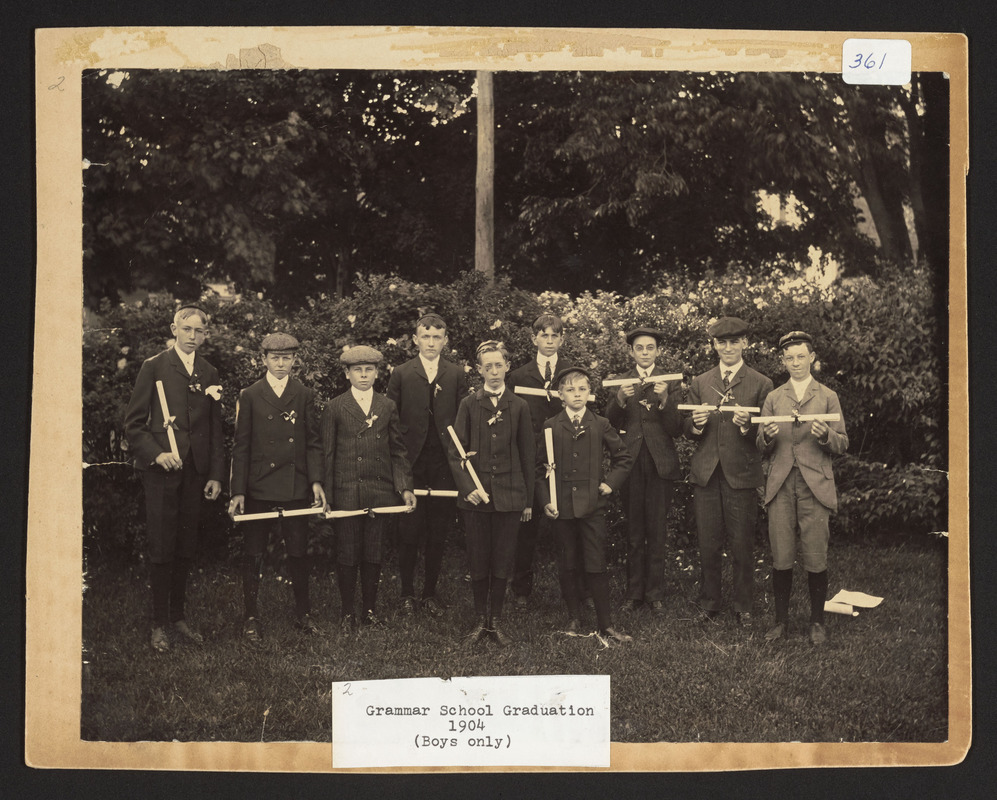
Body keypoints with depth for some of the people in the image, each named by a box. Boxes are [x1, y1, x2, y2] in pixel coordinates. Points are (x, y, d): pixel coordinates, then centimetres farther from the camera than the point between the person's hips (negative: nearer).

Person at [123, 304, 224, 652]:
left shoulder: (210, 374, 13)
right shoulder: (154, 367, 1)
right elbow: (133, 423, -1)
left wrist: (216, 474, 8)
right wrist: (156, 453, -15)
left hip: (195, 472, 4)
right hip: (161, 469, -4)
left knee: (186, 549, 8)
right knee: (162, 549, -2)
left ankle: (178, 617, 19)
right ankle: (159, 624, 6)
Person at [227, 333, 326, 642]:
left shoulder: (305, 395, 7)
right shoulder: (250, 396, 4)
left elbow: (314, 442, 7)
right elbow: (241, 446, 2)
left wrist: (316, 481, -5)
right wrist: (238, 491, -4)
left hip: (295, 488, 1)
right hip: (258, 488, -1)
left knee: (298, 553, 7)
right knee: (253, 555, 4)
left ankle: (303, 614, 20)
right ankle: (250, 617, 16)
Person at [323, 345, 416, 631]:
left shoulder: (388, 407, 9)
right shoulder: (334, 408, 2)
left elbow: (398, 452, 10)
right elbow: (326, 454, 2)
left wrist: (405, 487, 0)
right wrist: (325, 494, -2)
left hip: (380, 492, 2)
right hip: (346, 493, -2)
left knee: (374, 555, 9)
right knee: (347, 556, 4)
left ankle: (370, 610, 21)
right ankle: (347, 613, 16)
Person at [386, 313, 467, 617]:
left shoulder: (456, 375, 8)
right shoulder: (401, 374, 5)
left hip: (444, 465, 1)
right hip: (411, 463, -1)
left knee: (437, 532, 7)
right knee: (408, 531, 2)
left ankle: (430, 592, 20)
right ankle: (407, 592, 15)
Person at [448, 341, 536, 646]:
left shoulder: (519, 406, 5)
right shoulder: (468, 404, 3)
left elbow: (528, 455, 8)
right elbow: (455, 453, 2)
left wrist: (528, 500, 7)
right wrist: (467, 487, -11)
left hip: (509, 494, 0)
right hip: (476, 495, 0)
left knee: (503, 562, 5)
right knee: (478, 562, 5)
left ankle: (496, 620, 18)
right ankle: (480, 621, 19)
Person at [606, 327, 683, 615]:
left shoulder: (670, 382, 5)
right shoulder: (621, 381, 10)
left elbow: (676, 429, -3)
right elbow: (611, 424, 3)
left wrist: (664, 400, -18)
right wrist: (620, 399, -15)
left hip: (660, 464, -1)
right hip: (631, 461, 1)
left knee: (657, 532, 2)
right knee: (634, 534, 5)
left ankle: (655, 593, 11)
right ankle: (634, 592, 14)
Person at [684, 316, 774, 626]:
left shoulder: (761, 384, 3)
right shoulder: (700, 383, 12)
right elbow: (688, 431, 10)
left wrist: (747, 426, -21)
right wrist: (696, 423, -13)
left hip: (742, 474, -2)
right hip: (706, 473, 2)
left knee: (742, 545, 4)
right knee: (708, 544, 8)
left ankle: (743, 607, 18)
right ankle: (709, 604, 22)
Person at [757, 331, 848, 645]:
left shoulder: (827, 397, 10)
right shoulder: (773, 398, 14)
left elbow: (842, 445, 7)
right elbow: (762, 448, 12)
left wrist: (825, 435, -14)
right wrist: (767, 436, -10)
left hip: (815, 486, -1)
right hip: (780, 486, 1)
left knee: (815, 559, -3)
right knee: (781, 558, 0)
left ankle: (817, 621, 12)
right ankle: (781, 619, 13)